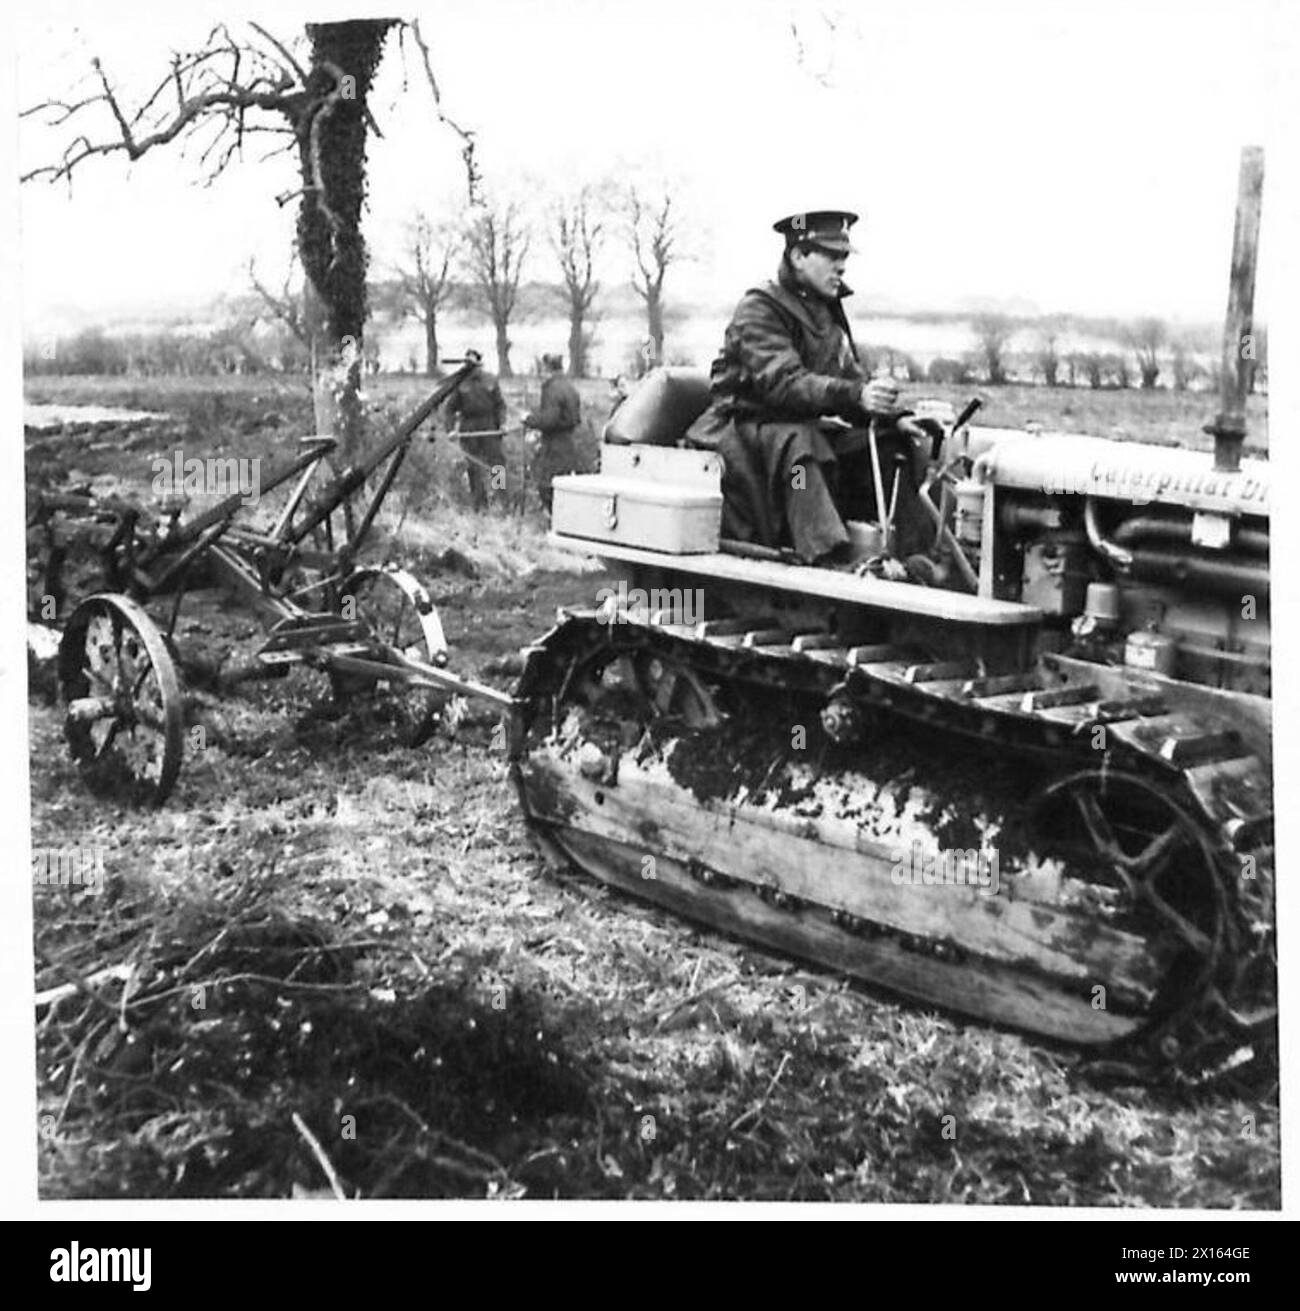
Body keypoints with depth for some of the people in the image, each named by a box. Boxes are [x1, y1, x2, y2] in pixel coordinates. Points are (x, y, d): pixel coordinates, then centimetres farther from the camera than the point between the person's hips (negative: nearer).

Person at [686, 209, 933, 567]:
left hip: (810, 427, 8)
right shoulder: (758, 309, -13)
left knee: (892, 445, -8)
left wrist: (890, 415, -4)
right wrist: (856, 395, -43)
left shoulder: (828, 310, 15)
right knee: (798, 444, -39)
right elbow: (782, 383, -29)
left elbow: (851, 376, 17)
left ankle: (913, 556, -14)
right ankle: (827, 558, -50)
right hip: (747, 427, -8)